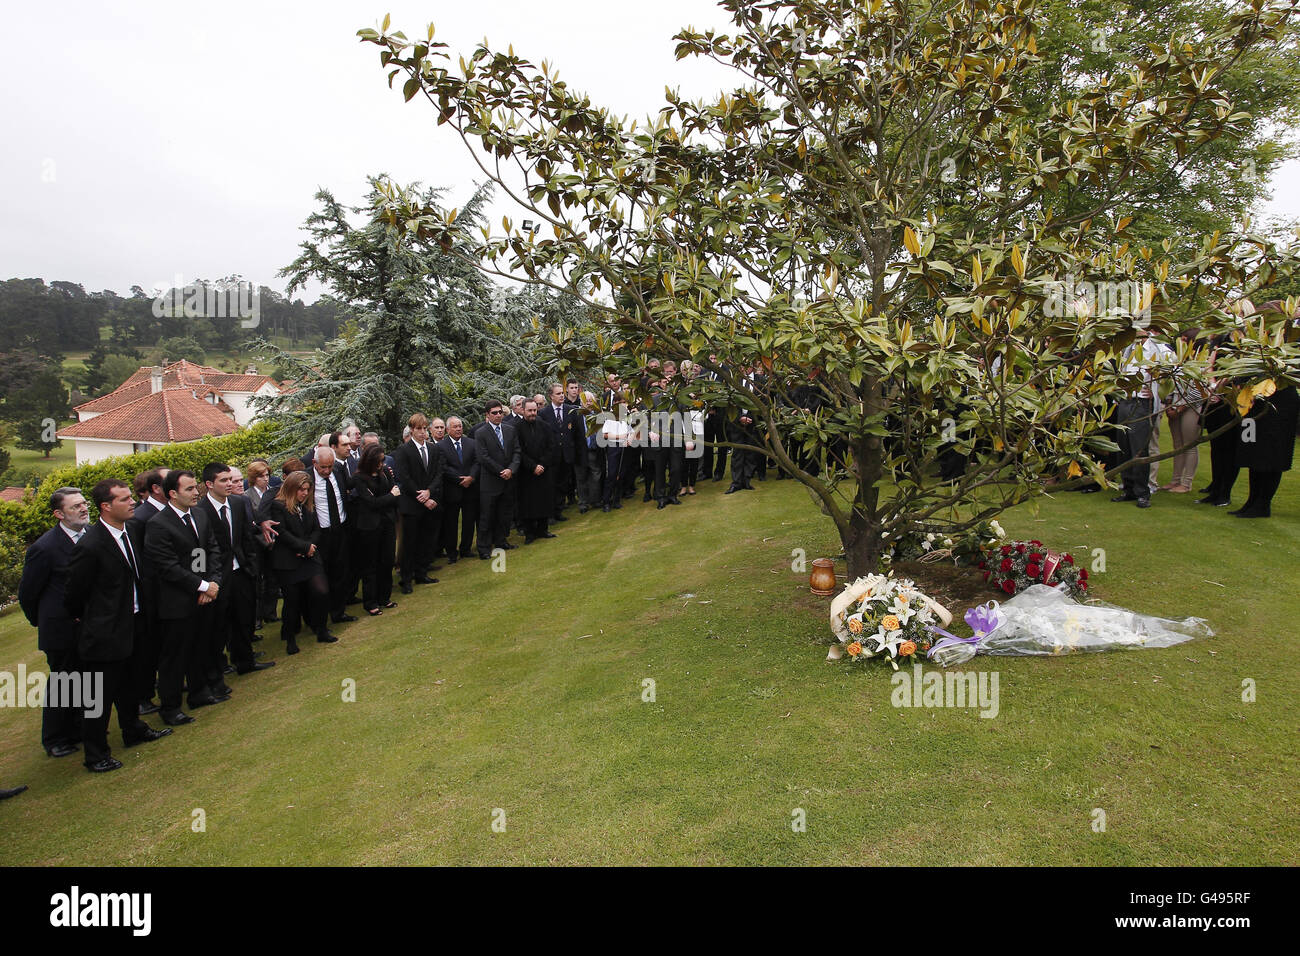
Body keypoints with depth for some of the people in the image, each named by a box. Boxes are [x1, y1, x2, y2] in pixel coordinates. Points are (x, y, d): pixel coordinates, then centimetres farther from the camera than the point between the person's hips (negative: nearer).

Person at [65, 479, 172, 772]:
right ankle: (95, 755, 21)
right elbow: (74, 593, -13)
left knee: (126, 684, 26)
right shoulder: (90, 546, -24)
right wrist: (83, 619, 1)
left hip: (131, 626, 8)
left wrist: (139, 613, 14)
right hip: (104, 633, -8)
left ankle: (133, 730, 45)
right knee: (99, 695, 6)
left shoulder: (131, 533, 1)